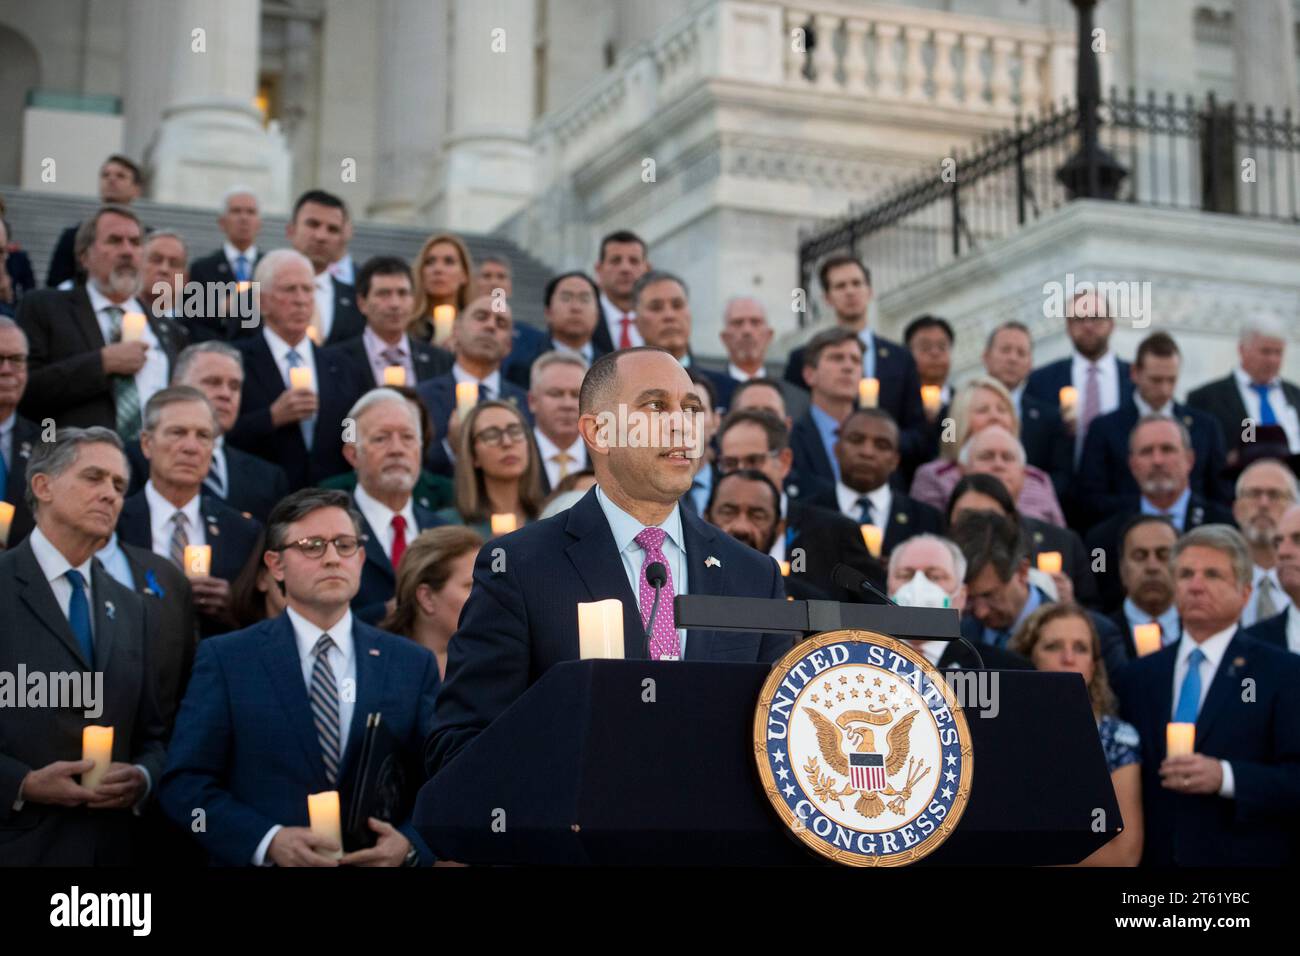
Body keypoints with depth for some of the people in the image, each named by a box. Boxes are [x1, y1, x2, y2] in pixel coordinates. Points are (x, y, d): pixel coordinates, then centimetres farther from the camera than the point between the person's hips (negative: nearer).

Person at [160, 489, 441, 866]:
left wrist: (410, 844, -18)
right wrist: (268, 841, -20)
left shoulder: (412, 664, 2)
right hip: (262, 860, -2)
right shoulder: (224, 660, -3)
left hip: (377, 862, 2)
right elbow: (185, 782, -7)